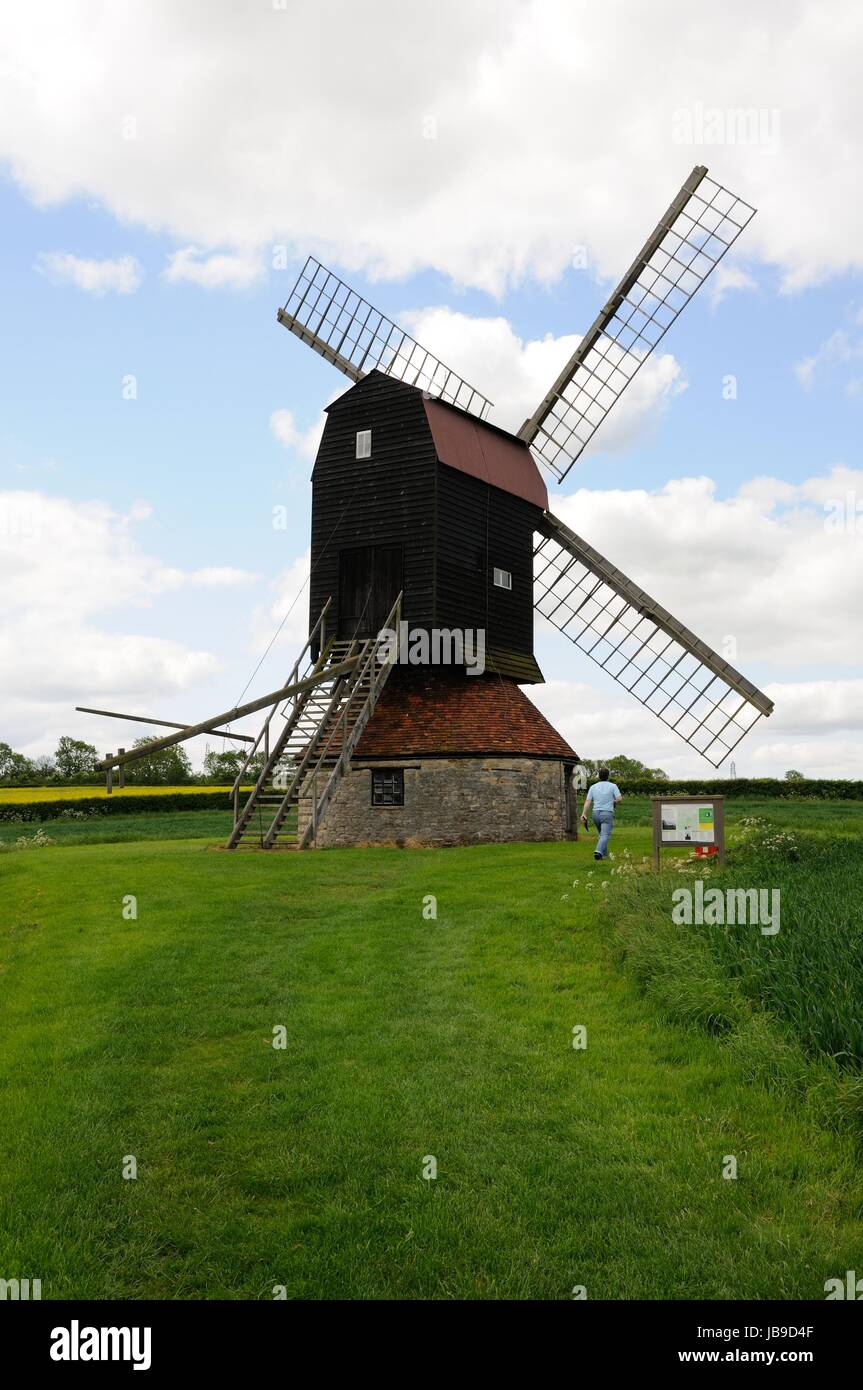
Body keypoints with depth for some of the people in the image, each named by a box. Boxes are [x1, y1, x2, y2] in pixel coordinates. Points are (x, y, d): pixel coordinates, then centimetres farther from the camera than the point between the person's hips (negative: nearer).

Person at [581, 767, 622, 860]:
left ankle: (605, 854, 23)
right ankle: (598, 851, -34)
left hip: (596, 813, 4)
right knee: (605, 836, -12)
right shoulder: (613, 786, 0)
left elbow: (588, 801, 1)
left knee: (602, 834, 22)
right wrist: (614, 802, 13)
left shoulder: (593, 787, 8)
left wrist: (584, 814, -3)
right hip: (607, 814, -4)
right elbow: (619, 799, -9)